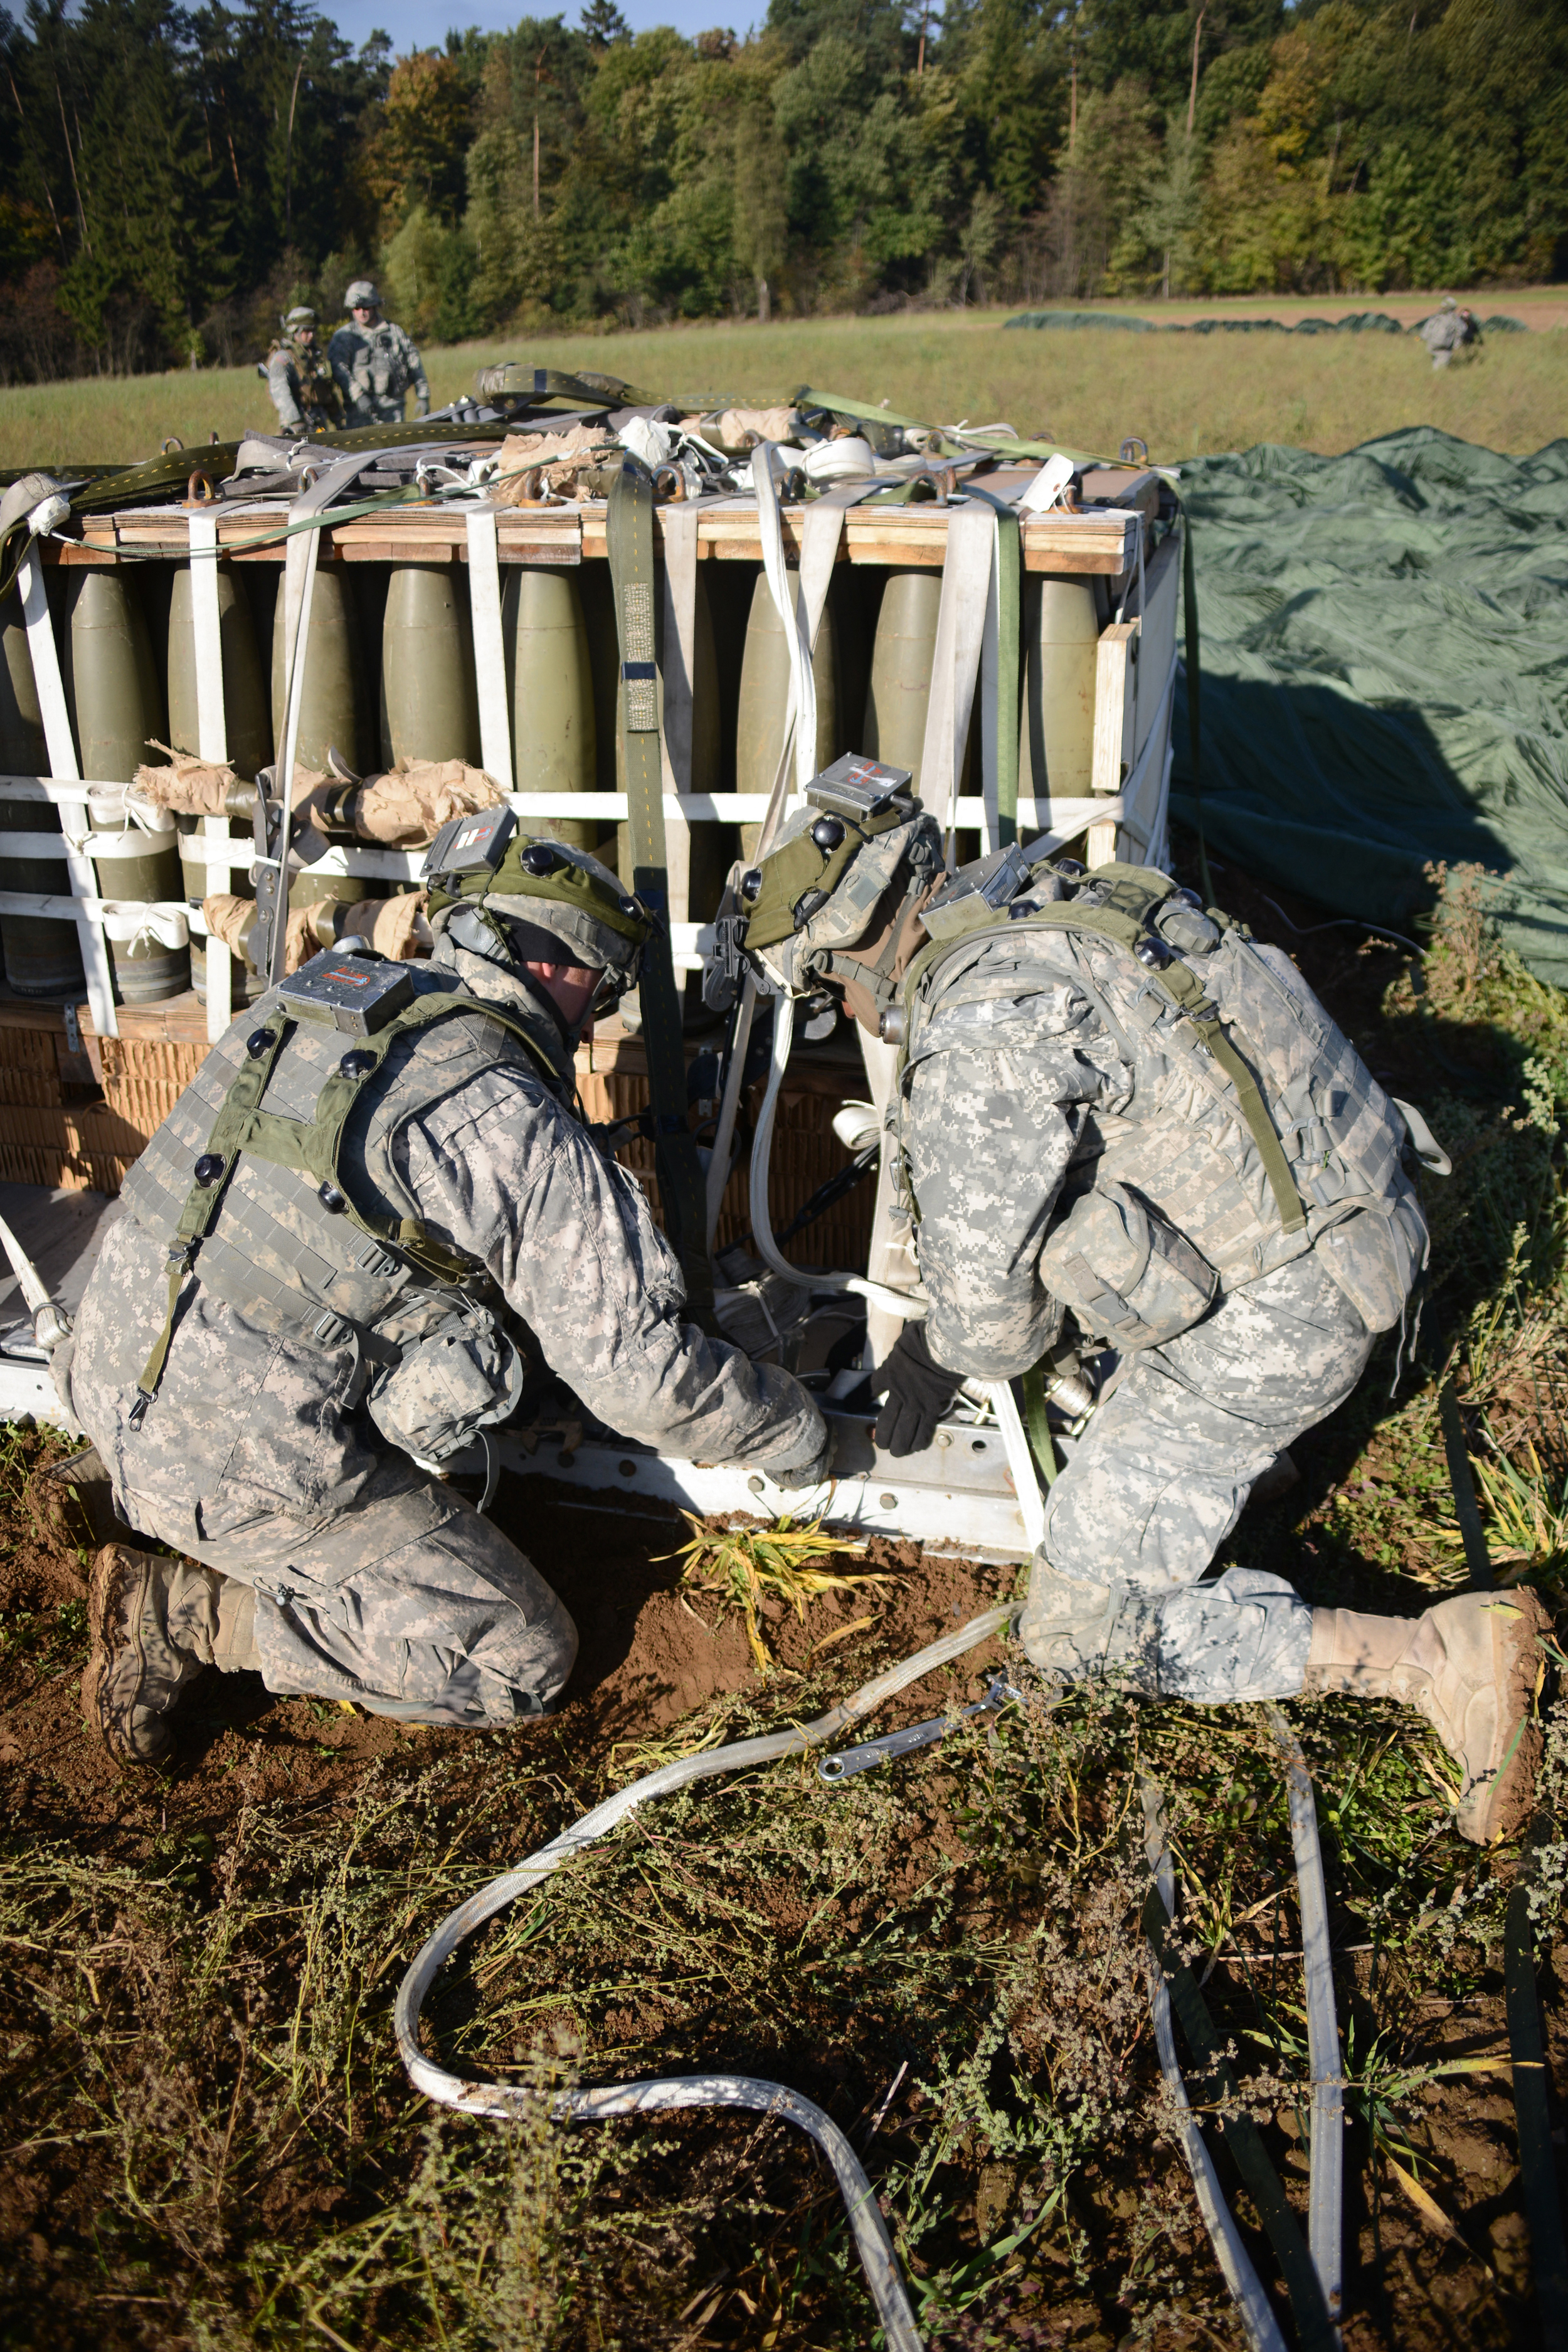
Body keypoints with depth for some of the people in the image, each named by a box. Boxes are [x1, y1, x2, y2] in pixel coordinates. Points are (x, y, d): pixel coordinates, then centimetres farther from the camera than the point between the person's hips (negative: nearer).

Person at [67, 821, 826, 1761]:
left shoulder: (326, 991, 5)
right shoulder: (507, 1118, -19)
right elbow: (643, 1374, -16)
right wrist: (800, 1436, 3)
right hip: (239, 1464, -8)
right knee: (525, 1660, 4)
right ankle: (188, 1616, 0)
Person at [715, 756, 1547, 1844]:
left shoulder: (984, 1033, -24)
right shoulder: (1032, 902, 6)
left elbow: (984, 1294, -16)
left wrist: (954, 1354, 8)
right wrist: (935, 1345, 21)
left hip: (1269, 1317, -9)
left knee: (1085, 1629, 0)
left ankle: (1443, 1655, -1)